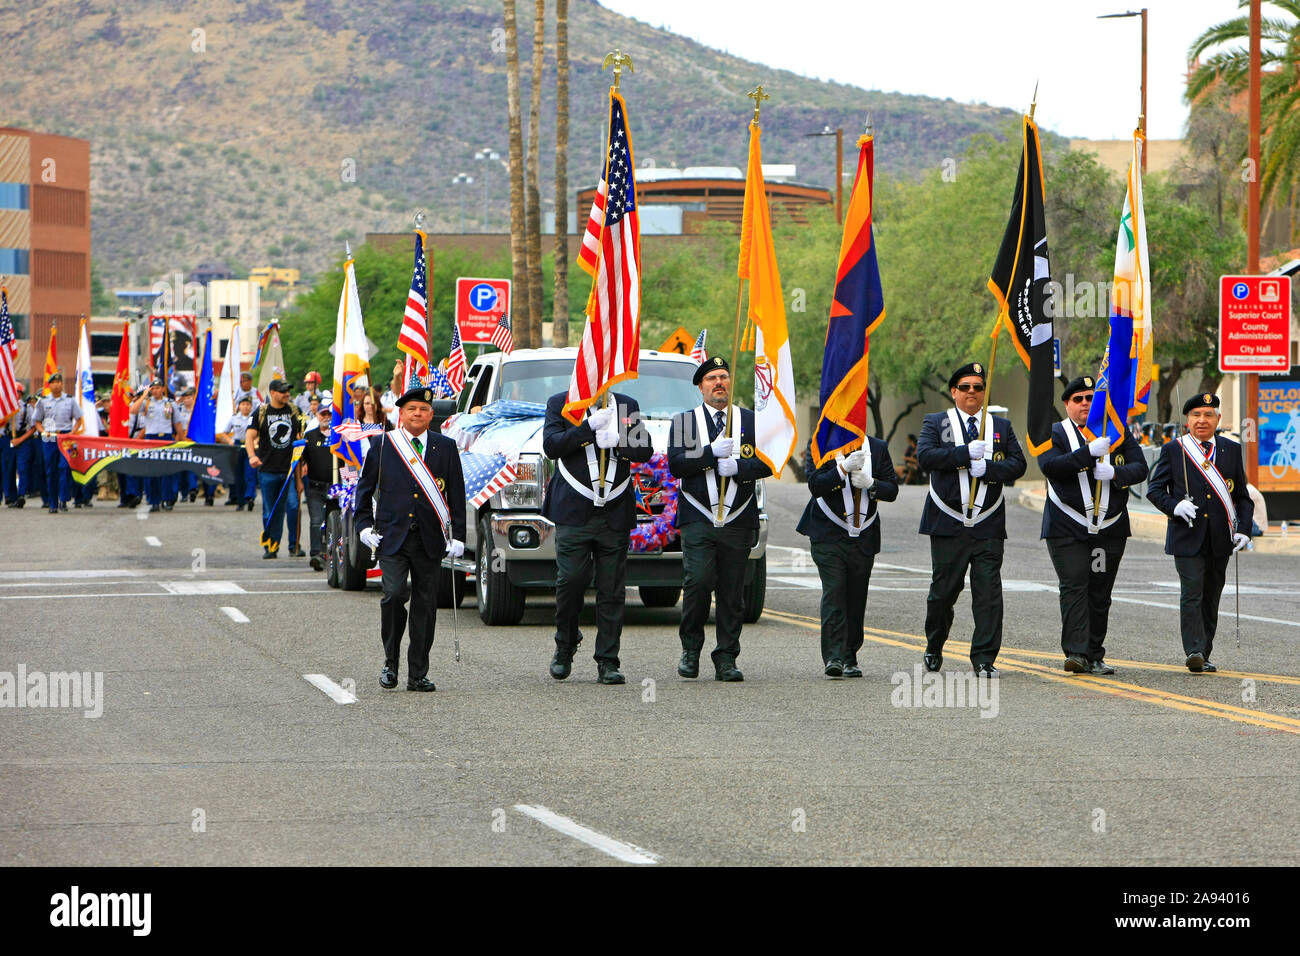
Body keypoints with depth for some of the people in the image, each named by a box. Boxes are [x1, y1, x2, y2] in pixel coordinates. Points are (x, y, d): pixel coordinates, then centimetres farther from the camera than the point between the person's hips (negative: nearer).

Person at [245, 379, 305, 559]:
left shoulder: (293, 412, 9)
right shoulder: (261, 413, 4)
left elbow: (300, 437, 17)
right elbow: (250, 436, -2)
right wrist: (252, 456, -20)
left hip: (289, 469, 0)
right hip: (268, 470, 0)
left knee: (293, 506, -13)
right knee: (270, 512, 4)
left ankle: (294, 545, -4)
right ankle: (270, 546, 15)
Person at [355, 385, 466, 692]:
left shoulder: (446, 448, 7)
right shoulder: (382, 445, 5)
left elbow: (457, 494, 9)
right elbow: (364, 489, 12)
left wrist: (458, 536, 3)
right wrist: (365, 526, 1)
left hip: (430, 540, 2)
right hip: (392, 537, -1)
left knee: (425, 606, 3)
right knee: (394, 593, -18)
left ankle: (418, 675, 11)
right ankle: (390, 661, 2)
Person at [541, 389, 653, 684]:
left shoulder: (628, 405, 13)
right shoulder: (560, 403, 7)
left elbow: (645, 450, 7)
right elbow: (551, 446, -7)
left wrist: (617, 442, -12)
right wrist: (589, 427, -16)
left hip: (615, 515, 2)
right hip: (574, 513, -2)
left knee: (612, 591, 1)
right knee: (570, 581, -8)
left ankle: (608, 662, 4)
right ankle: (565, 644, 15)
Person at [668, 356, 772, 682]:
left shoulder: (751, 420, 13)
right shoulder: (684, 421, 11)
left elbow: (767, 462, 5)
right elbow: (675, 464, -1)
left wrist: (738, 466, -12)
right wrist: (712, 452, -12)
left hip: (738, 519, 2)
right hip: (698, 518, -2)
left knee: (732, 593, 0)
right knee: (698, 581, -16)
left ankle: (726, 660, 7)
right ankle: (691, 649, 2)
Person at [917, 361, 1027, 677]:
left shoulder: (1002, 426, 14)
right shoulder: (935, 422, 7)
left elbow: (1017, 464, 5)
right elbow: (925, 455, -10)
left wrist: (988, 468, -12)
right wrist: (966, 453, -16)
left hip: (988, 524, 1)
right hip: (948, 522, -1)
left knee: (988, 591, -7)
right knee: (944, 589, 4)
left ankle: (984, 658, -5)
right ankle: (934, 648, 25)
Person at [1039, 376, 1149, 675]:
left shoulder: (1118, 432, 12)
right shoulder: (1054, 434, 4)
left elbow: (1140, 468, 5)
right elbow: (1050, 466, -14)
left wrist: (1114, 473, -16)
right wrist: (1089, 452, -23)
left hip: (1110, 527, 3)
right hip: (1067, 527, -3)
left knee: (1100, 593, 6)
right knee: (1074, 588, -13)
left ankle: (1094, 657, 11)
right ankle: (1076, 653, -18)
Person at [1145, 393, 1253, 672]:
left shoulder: (1231, 450, 10)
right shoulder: (1172, 451, 3)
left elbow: (1242, 496, 13)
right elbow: (1154, 489, 3)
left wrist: (1244, 529, 1)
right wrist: (1174, 505, -16)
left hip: (1220, 540, 3)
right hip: (1187, 537, -3)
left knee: (1211, 597, 9)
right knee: (1191, 594, -13)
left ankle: (1204, 656, 17)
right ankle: (1194, 652, -19)